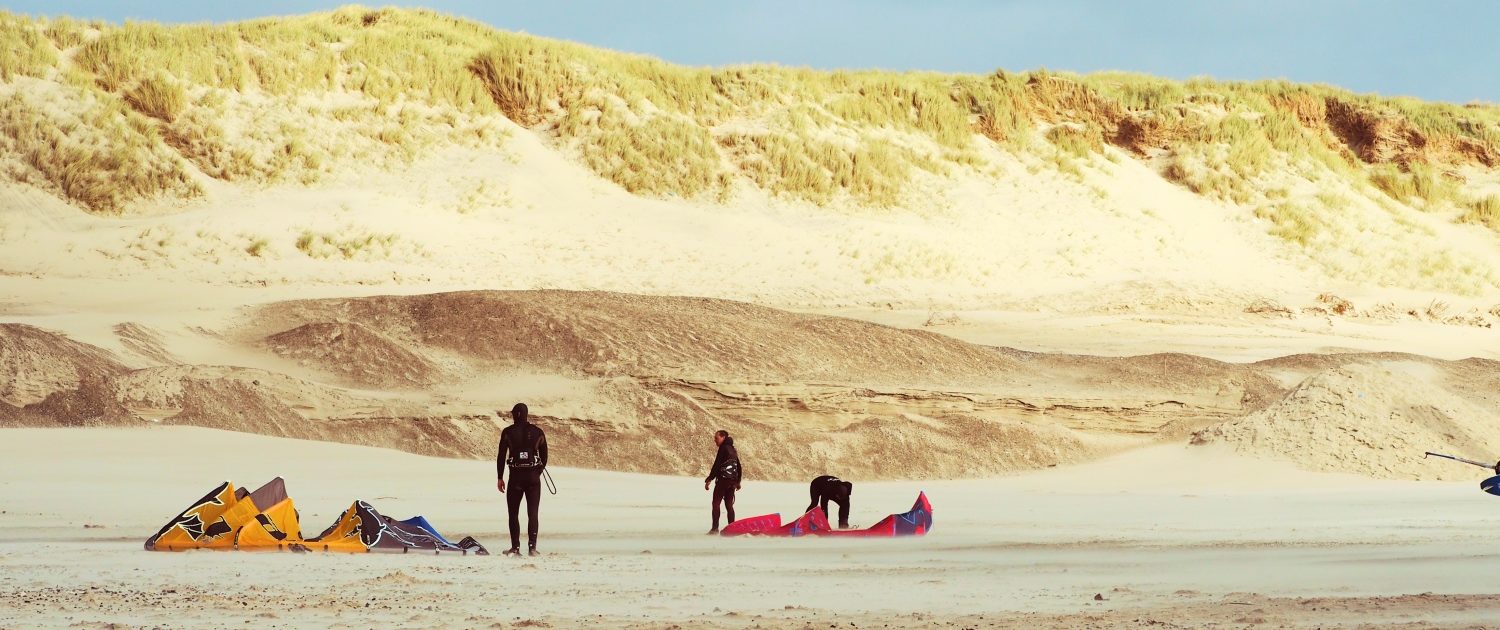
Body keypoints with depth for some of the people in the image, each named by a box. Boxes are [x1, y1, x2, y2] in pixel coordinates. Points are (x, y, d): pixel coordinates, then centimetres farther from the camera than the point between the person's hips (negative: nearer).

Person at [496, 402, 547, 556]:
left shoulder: (508, 432, -3)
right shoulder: (538, 432, 2)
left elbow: (501, 456, -3)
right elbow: (544, 456, 7)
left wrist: (500, 478, 4)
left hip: (515, 476, -1)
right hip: (533, 477, 1)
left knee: (513, 513, 9)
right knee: (532, 513, 2)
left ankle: (515, 547, 5)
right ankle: (532, 547, -5)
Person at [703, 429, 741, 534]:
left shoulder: (723, 448, -10)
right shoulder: (732, 449, 17)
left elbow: (717, 466, -16)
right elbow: (739, 467, 23)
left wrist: (709, 479, -14)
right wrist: (738, 481, 29)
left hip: (723, 479, -8)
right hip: (732, 481, 8)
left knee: (716, 503, -6)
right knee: (729, 505, 10)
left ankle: (715, 528, -13)